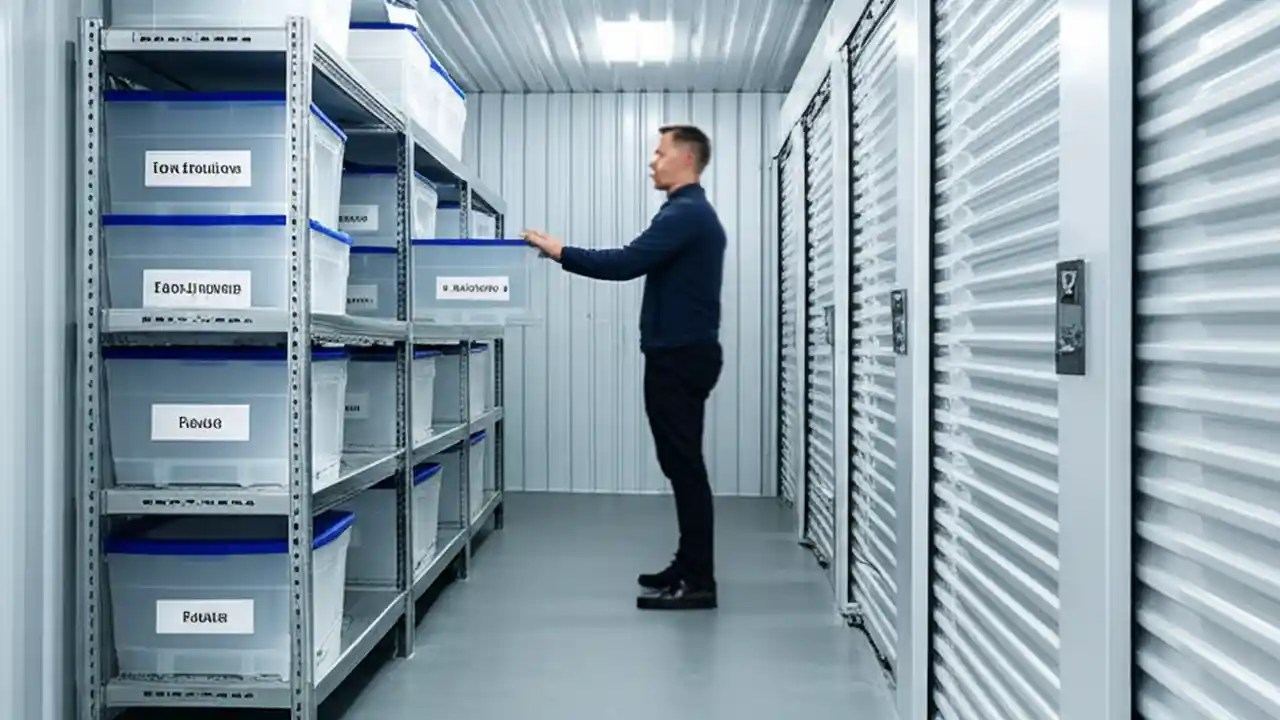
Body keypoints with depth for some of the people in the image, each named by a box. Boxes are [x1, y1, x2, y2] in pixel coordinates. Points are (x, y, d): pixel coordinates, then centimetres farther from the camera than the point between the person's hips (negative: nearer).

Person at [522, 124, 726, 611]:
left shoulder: (685, 213, -15)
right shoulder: (693, 212, 20)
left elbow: (627, 263, -24)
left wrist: (558, 252, -17)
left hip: (680, 357, -11)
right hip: (682, 353, 11)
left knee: (684, 466, -8)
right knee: (681, 465, 12)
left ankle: (698, 582, -3)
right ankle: (690, 567, 19)